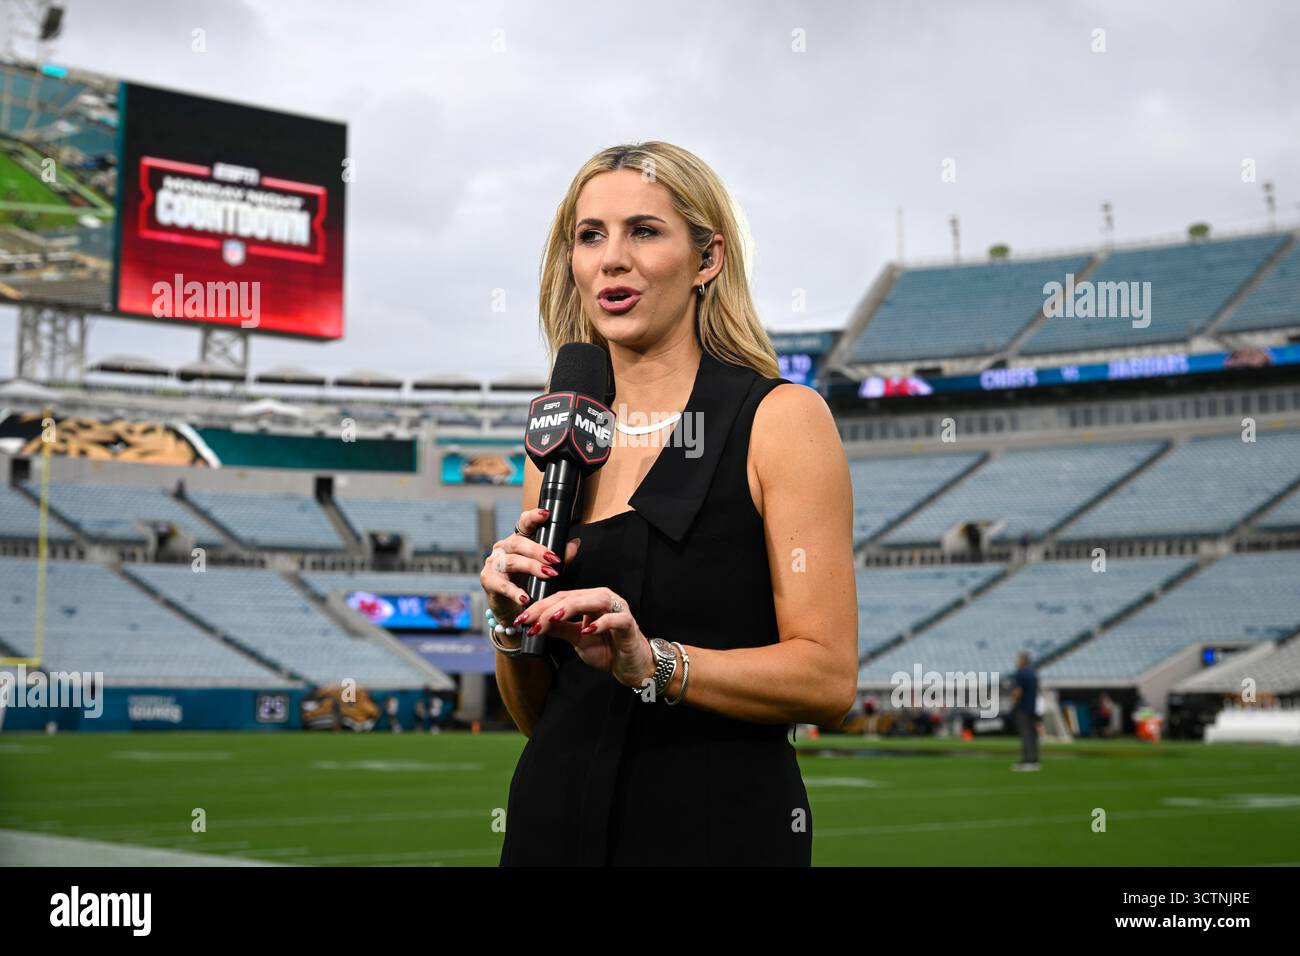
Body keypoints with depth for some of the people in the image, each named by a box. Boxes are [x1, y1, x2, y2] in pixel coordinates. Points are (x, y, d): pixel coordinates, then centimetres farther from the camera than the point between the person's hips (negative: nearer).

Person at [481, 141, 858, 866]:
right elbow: (536, 715, 12)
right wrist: (511, 623, -7)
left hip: (721, 826, -4)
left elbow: (828, 677, -13)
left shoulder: (780, 417, -7)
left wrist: (650, 661, -23)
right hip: (558, 820, 4)